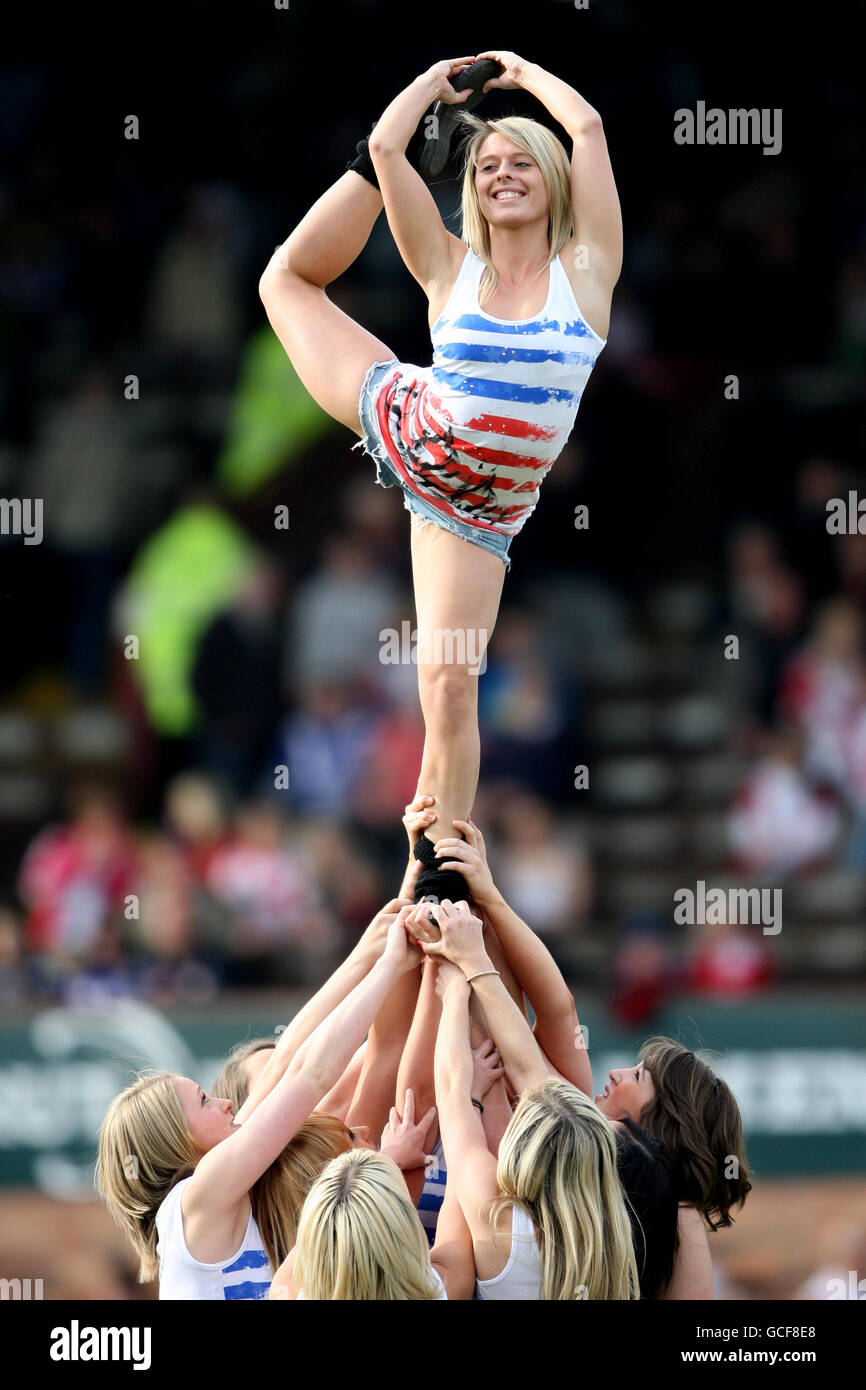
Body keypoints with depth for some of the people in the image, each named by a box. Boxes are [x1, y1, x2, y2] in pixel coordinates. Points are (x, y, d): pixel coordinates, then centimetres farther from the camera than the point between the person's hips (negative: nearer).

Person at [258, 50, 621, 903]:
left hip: (478, 507, -2)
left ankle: (439, 863, 4)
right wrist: (443, 79, 4)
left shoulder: (586, 270, -10)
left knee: (450, 683, -8)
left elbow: (588, 128, -16)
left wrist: (523, 72, 1)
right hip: (407, 431, 2)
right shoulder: (451, 270, -7)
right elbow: (385, 147, -13)